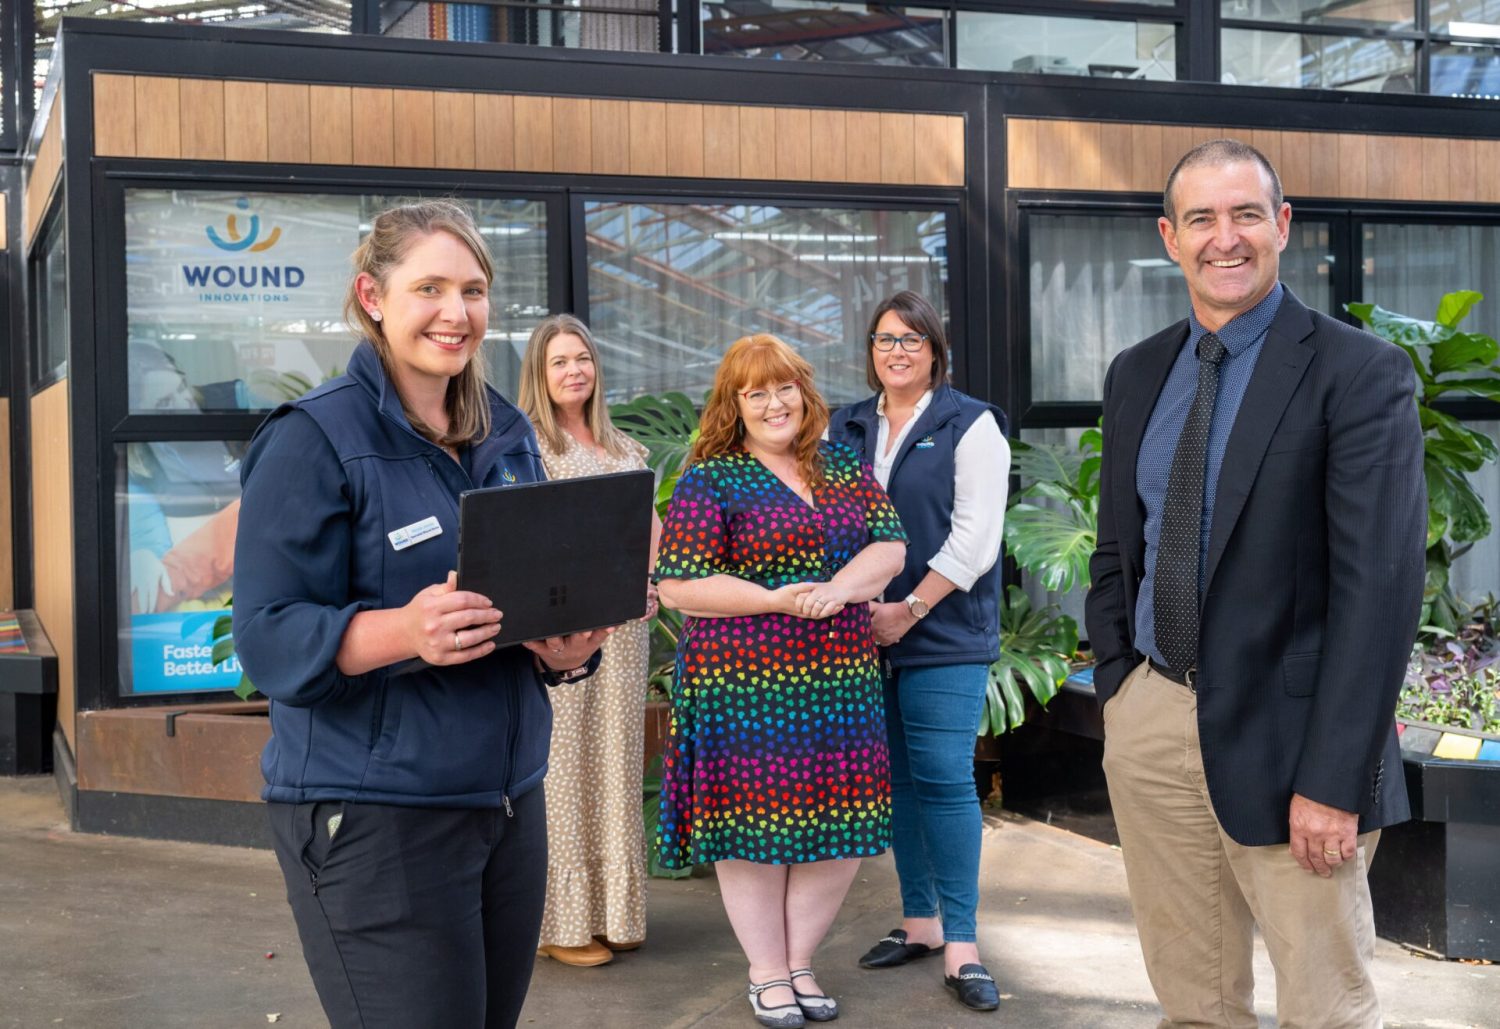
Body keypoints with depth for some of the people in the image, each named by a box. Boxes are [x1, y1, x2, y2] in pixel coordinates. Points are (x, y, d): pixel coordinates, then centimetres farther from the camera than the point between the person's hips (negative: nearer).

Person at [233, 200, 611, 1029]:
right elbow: (269, 637, -14)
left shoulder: (509, 436, 11)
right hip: (372, 813, -6)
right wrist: (404, 631, -32)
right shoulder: (316, 439, -10)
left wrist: (565, 648, -7)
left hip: (510, 798, 7)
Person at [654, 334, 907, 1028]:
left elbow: (889, 547, 3)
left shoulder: (846, 469, 12)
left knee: (843, 824, 5)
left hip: (840, 681, 5)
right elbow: (677, 586, -9)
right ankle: (766, 972, 18)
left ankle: (800, 962, 23)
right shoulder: (710, 480, -3)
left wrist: (838, 588, -16)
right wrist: (776, 601, -17)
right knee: (754, 821, 1)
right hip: (743, 683, -4)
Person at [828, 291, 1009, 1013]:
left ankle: (961, 944, -2)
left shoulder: (970, 426, -1)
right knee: (895, 776, 9)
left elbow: (975, 538, -8)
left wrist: (909, 610, -12)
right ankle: (919, 920, 21)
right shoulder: (846, 429, 13)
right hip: (863, 632, 5)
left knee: (943, 778, -8)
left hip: (944, 634, -4)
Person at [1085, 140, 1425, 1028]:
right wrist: (1115, 683, 7)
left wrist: (1335, 779, -19)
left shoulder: (1359, 373, -9)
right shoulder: (1138, 375, 10)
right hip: (1150, 722, 5)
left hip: (1280, 734, -5)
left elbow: (1381, 585, -15)